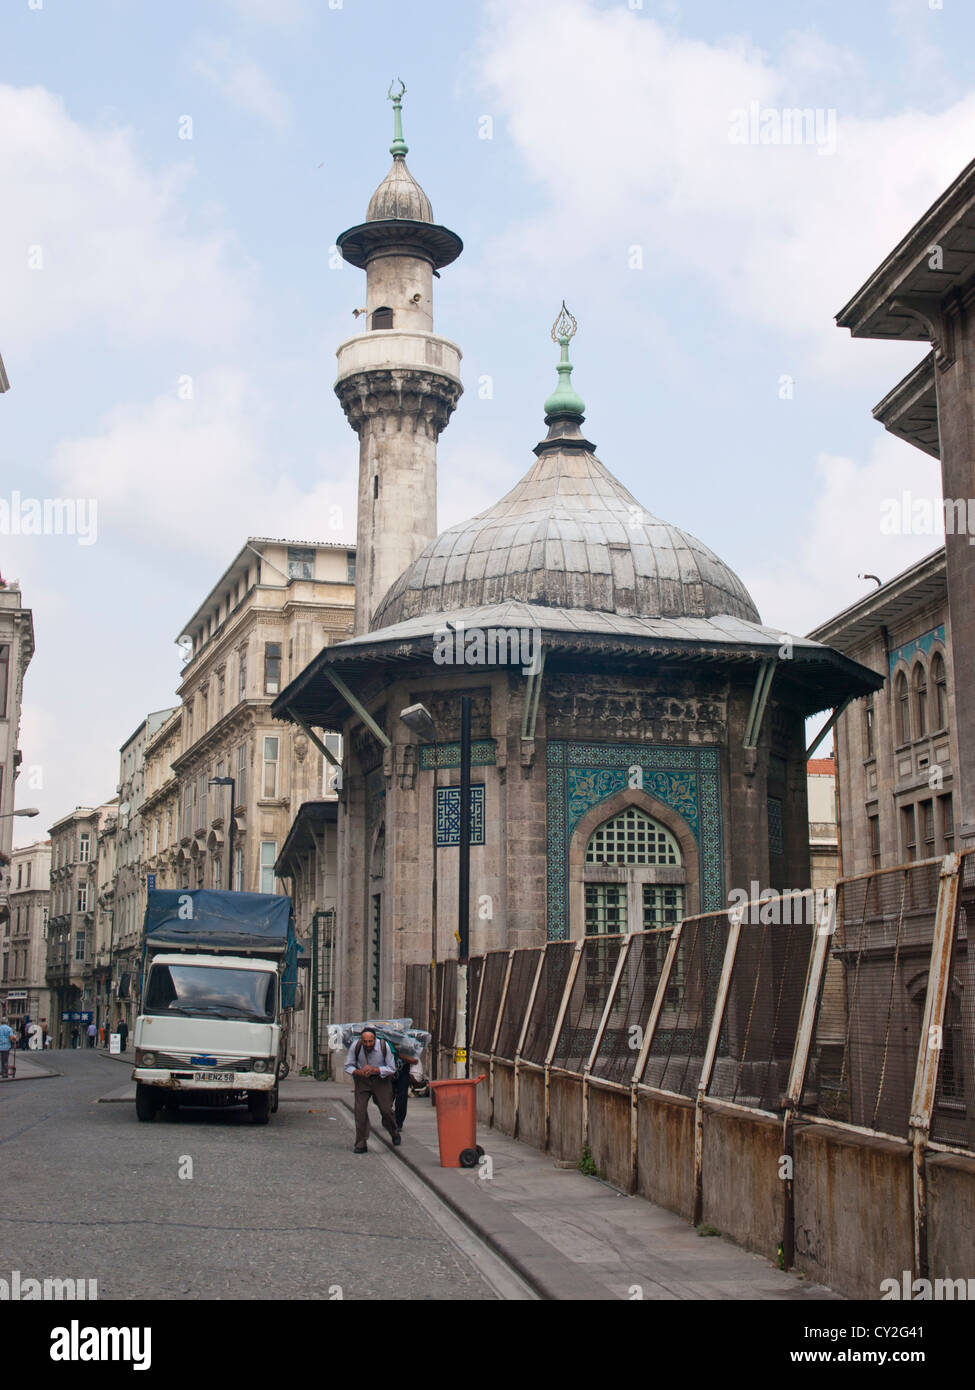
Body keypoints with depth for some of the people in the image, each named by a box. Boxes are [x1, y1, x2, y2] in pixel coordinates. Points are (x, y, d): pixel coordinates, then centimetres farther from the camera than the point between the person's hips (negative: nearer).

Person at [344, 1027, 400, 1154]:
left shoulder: (384, 1047, -20)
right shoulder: (355, 1047, -17)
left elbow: (391, 1068, -11)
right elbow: (348, 1066, -4)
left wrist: (375, 1070, -27)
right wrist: (358, 1072, -26)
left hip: (381, 1080, -1)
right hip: (362, 1080, 1)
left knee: (386, 1109, -2)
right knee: (360, 1110, -10)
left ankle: (394, 1132, 30)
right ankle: (361, 1144, -1)